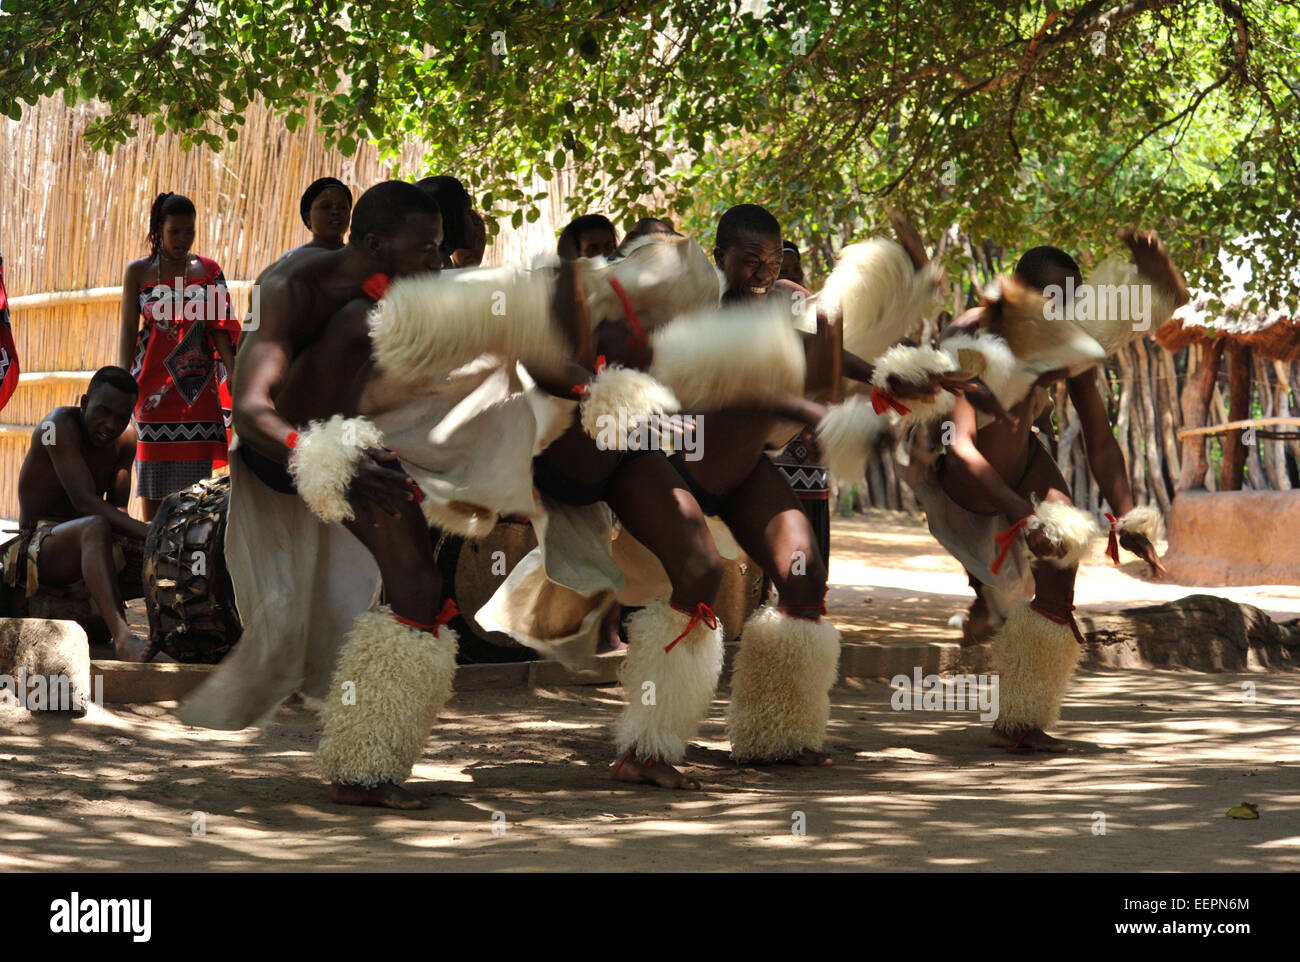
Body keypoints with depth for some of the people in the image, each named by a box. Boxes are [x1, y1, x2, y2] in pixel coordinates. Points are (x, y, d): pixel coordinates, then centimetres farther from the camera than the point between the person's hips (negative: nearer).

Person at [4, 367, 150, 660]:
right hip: (37, 545, -9)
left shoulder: (126, 437, 6)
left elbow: (117, 509, 1)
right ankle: (121, 636, -61)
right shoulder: (60, 425, -17)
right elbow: (85, 502, -29)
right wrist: (146, 532, -39)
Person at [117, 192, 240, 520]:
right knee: (152, 463, 0)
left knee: (195, 462, -5)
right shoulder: (138, 272, 4)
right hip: (153, 380, 0)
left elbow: (219, 327, 3)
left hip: (196, 381, 0)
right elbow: (128, 330, 3)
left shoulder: (207, 271, 6)